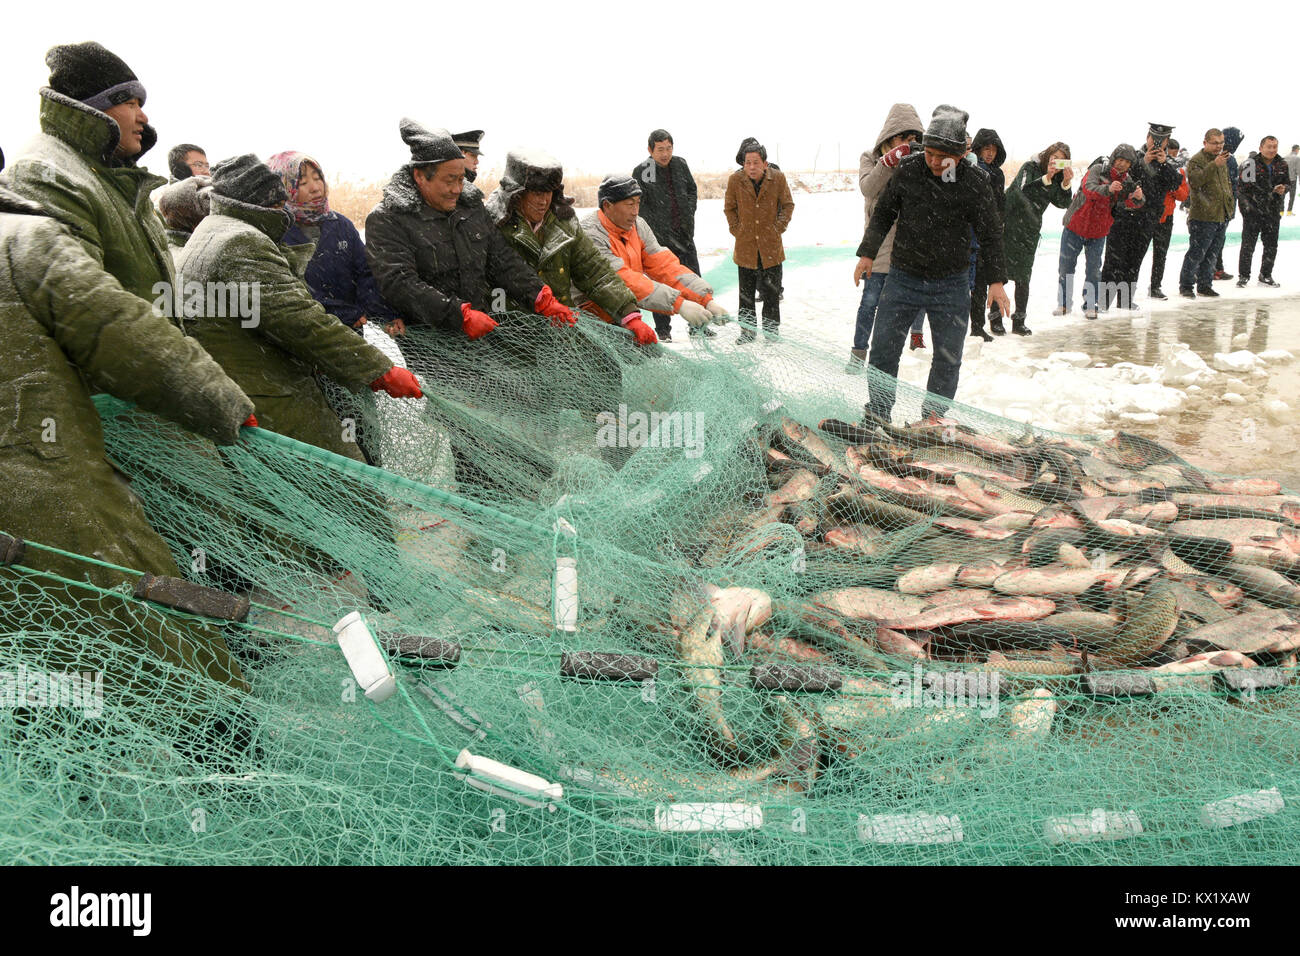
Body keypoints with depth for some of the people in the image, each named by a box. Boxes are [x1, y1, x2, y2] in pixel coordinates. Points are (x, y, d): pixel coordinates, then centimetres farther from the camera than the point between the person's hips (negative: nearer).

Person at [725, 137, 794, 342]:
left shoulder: (778, 178, -7)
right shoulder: (735, 179, -6)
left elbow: (788, 204, 6)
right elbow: (729, 208, 8)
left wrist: (779, 227, -3)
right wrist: (736, 229, 0)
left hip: (771, 244, 0)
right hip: (745, 244, 0)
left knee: (772, 290, 6)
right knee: (746, 292, 7)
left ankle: (771, 329, 18)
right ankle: (747, 331, 18)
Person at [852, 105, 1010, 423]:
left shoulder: (974, 181, -6)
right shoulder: (908, 170, -4)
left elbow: (990, 233, 2)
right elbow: (883, 213, 10)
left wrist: (996, 280, -2)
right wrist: (868, 252, 4)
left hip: (951, 284, -1)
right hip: (903, 277, 1)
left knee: (948, 358, 5)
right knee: (882, 349, 1)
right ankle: (878, 414, 17)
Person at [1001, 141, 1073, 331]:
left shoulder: (1058, 178, 7)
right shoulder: (1030, 167, -7)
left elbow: (1063, 203, -4)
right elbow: (1024, 189, -25)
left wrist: (1066, 183, -19)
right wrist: (1047, 178, -36)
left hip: (1030, 232, 5)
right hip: (1009, 225, -5)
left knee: (1023, 277, 4)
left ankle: (1019, 320, 8)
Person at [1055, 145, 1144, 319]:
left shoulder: (1127, 180, -2)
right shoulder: (1098, 169, -14)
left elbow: (1128, 203, -15)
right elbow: (1089, 189, -32)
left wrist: (1137, 198, -37)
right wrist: (1108, 189, -51)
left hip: (1098, 232, 2)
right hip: (1075, 226, -2)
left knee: (1093, 269, 2)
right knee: (1066, 266, 5)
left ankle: (1090, 305, 12)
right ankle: (1063, 303, 20)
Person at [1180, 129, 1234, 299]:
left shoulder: (1222, 160, 18)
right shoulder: (1196, 160, -9)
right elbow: (1195, 181, -27)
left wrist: (1229, 200, 20)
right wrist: (1214, 165, -34)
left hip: (1222, 216, 8)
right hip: (1203, 217, -8)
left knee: (1212, 253, 12)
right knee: (1196, 253, -6)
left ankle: (1205, 285, 21)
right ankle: (1185, 286, 5)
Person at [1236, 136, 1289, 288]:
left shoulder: (1282, 165, 8)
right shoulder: (1251, 163, -8)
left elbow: (1287, 183, 19)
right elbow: (1241, 187, -7)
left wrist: (1283, 189, -4)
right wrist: (1247, 205, -14)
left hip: (1273, 212, 5)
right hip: (1252, 211, -5)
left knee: (1271, 245, 8)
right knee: (1248, 245, -4)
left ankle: (1266, 275, 20)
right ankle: (1243, 276, 8)